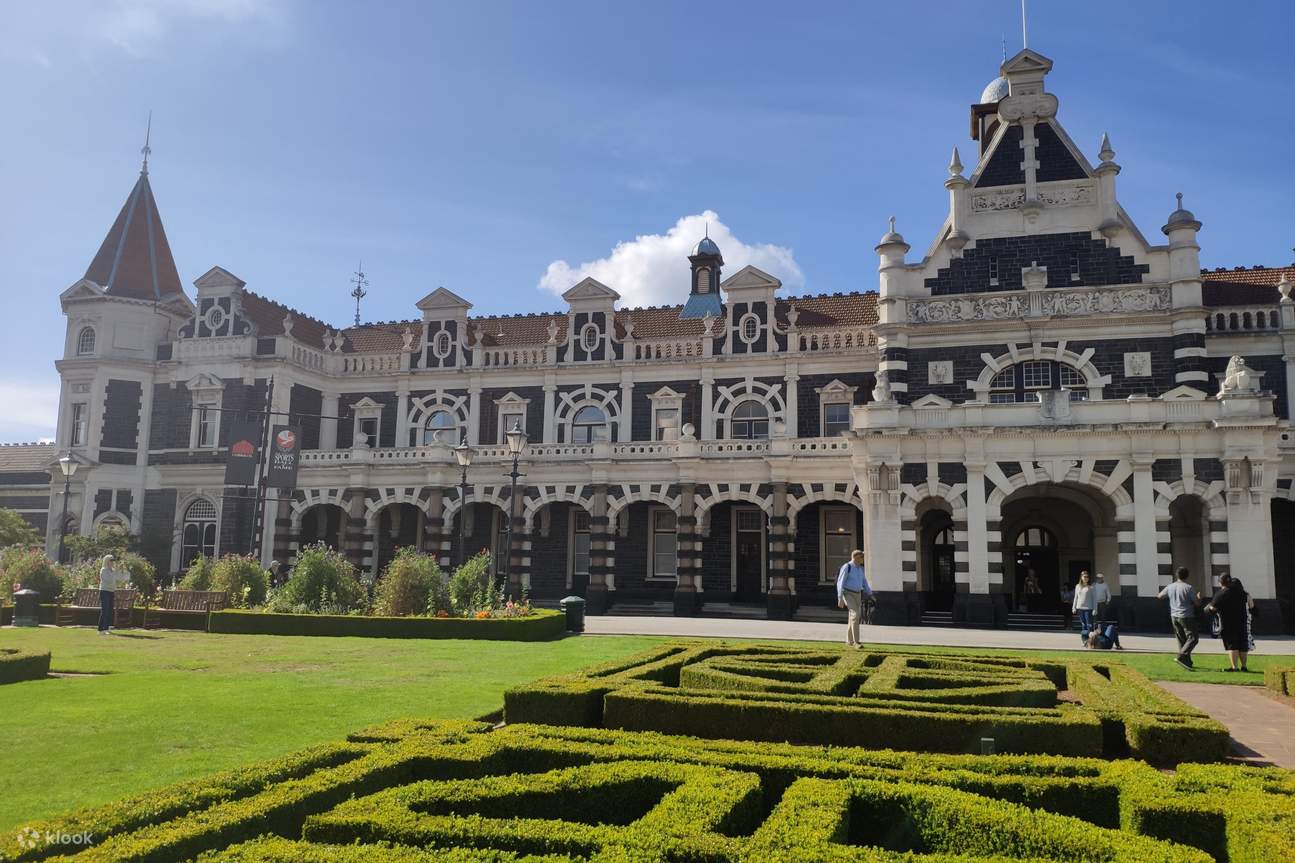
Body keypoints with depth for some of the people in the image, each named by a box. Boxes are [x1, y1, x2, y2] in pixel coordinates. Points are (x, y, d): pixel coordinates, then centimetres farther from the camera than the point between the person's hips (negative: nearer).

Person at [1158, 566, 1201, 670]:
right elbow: (1197, 603, -7)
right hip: (1186, 617, -6)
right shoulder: (1189, 588, -12)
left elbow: (1160, 596, 19)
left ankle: (1187, 662, 16)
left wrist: (1157, 594, 41)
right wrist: (1199, 597, 14)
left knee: (1182, 640, 13)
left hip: (1174, 617, 6)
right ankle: (1181, 657, -20)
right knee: (1193, 638, -3)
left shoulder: (1170, 587, 4)